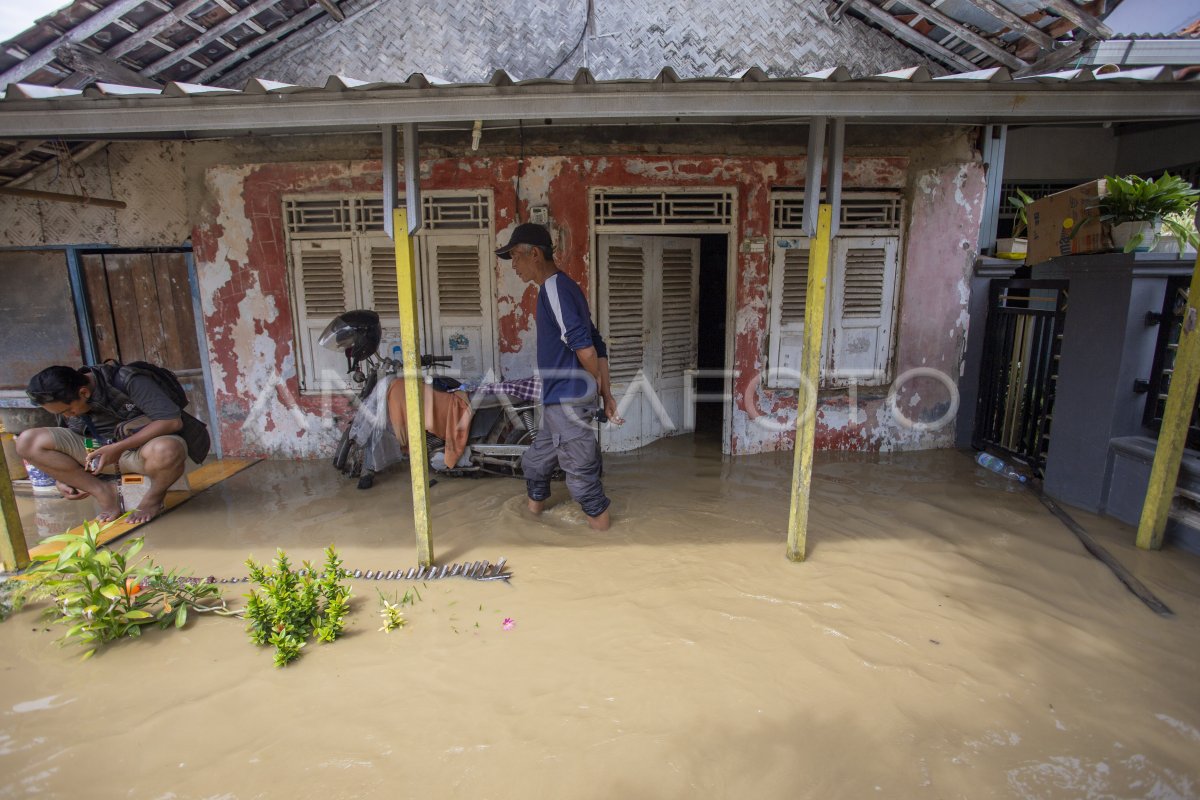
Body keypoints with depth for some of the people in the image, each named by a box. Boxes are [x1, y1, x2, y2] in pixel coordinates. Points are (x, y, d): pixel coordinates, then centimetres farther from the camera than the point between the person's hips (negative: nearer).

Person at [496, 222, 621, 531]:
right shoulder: (563, 288, 17)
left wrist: (596, 381, -7)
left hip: (568, 399, -10)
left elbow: (581, 343, -24)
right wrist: (606, 393, 11)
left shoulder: (554, 288, -14)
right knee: (536, 462, 22)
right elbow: (597, 345, 15)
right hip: (561, 400, 10)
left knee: (581, 472, 1)